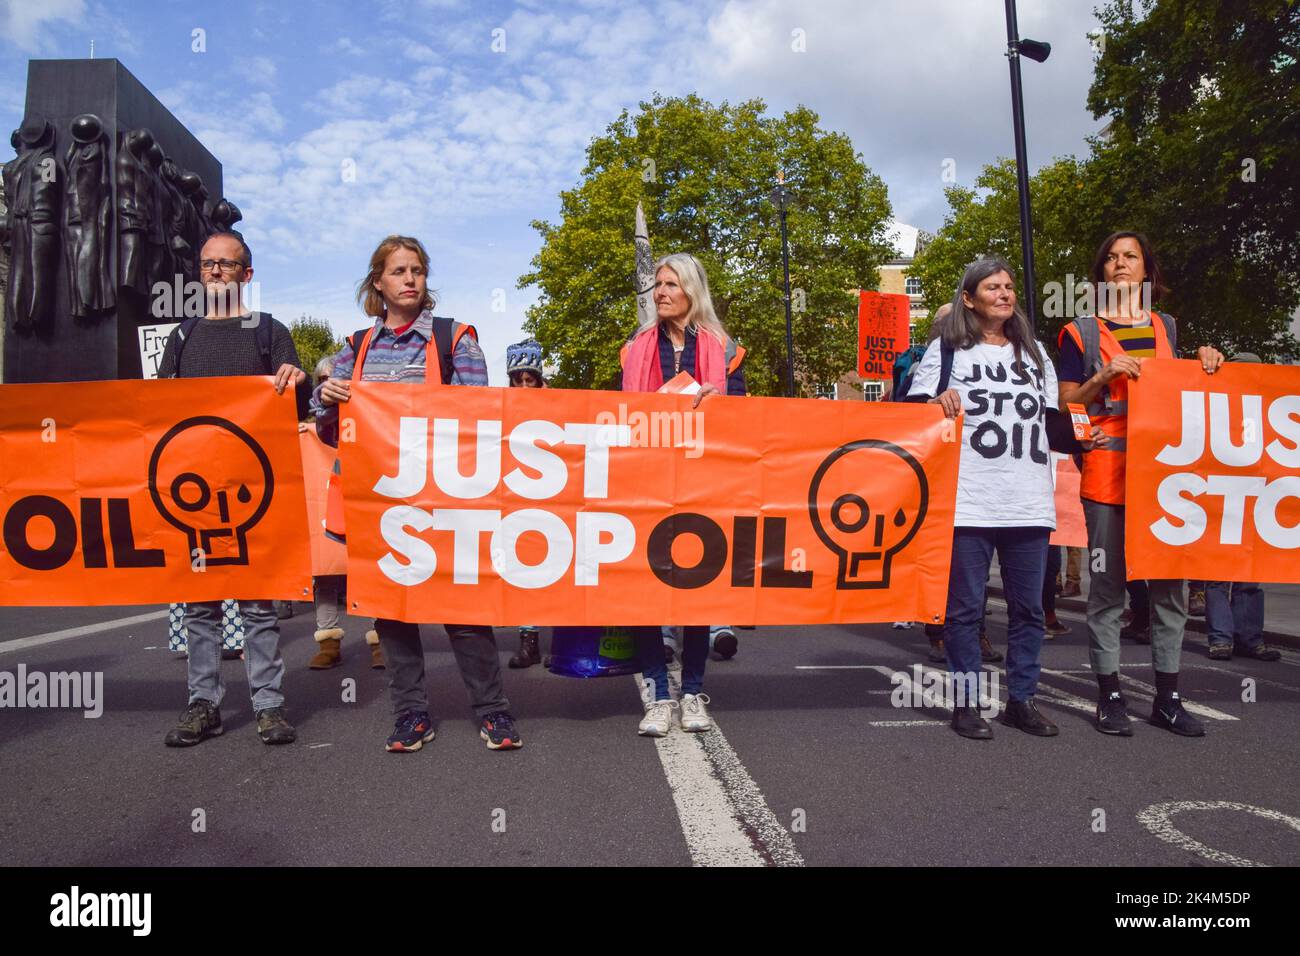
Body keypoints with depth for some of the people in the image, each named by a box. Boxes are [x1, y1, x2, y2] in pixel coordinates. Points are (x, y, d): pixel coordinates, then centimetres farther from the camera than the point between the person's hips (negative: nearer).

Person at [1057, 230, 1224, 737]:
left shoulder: (1167, 328, 18)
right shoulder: (1082, 333, 4)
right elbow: (1065, 404, 1)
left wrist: (1203, 367, 6)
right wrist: (1103, 377, -14)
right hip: (1106, 472, -4)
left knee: (1171, 584, 5)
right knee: (1107, 585, -1)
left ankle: (1167, 697, 16)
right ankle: (1109, 695, 9)